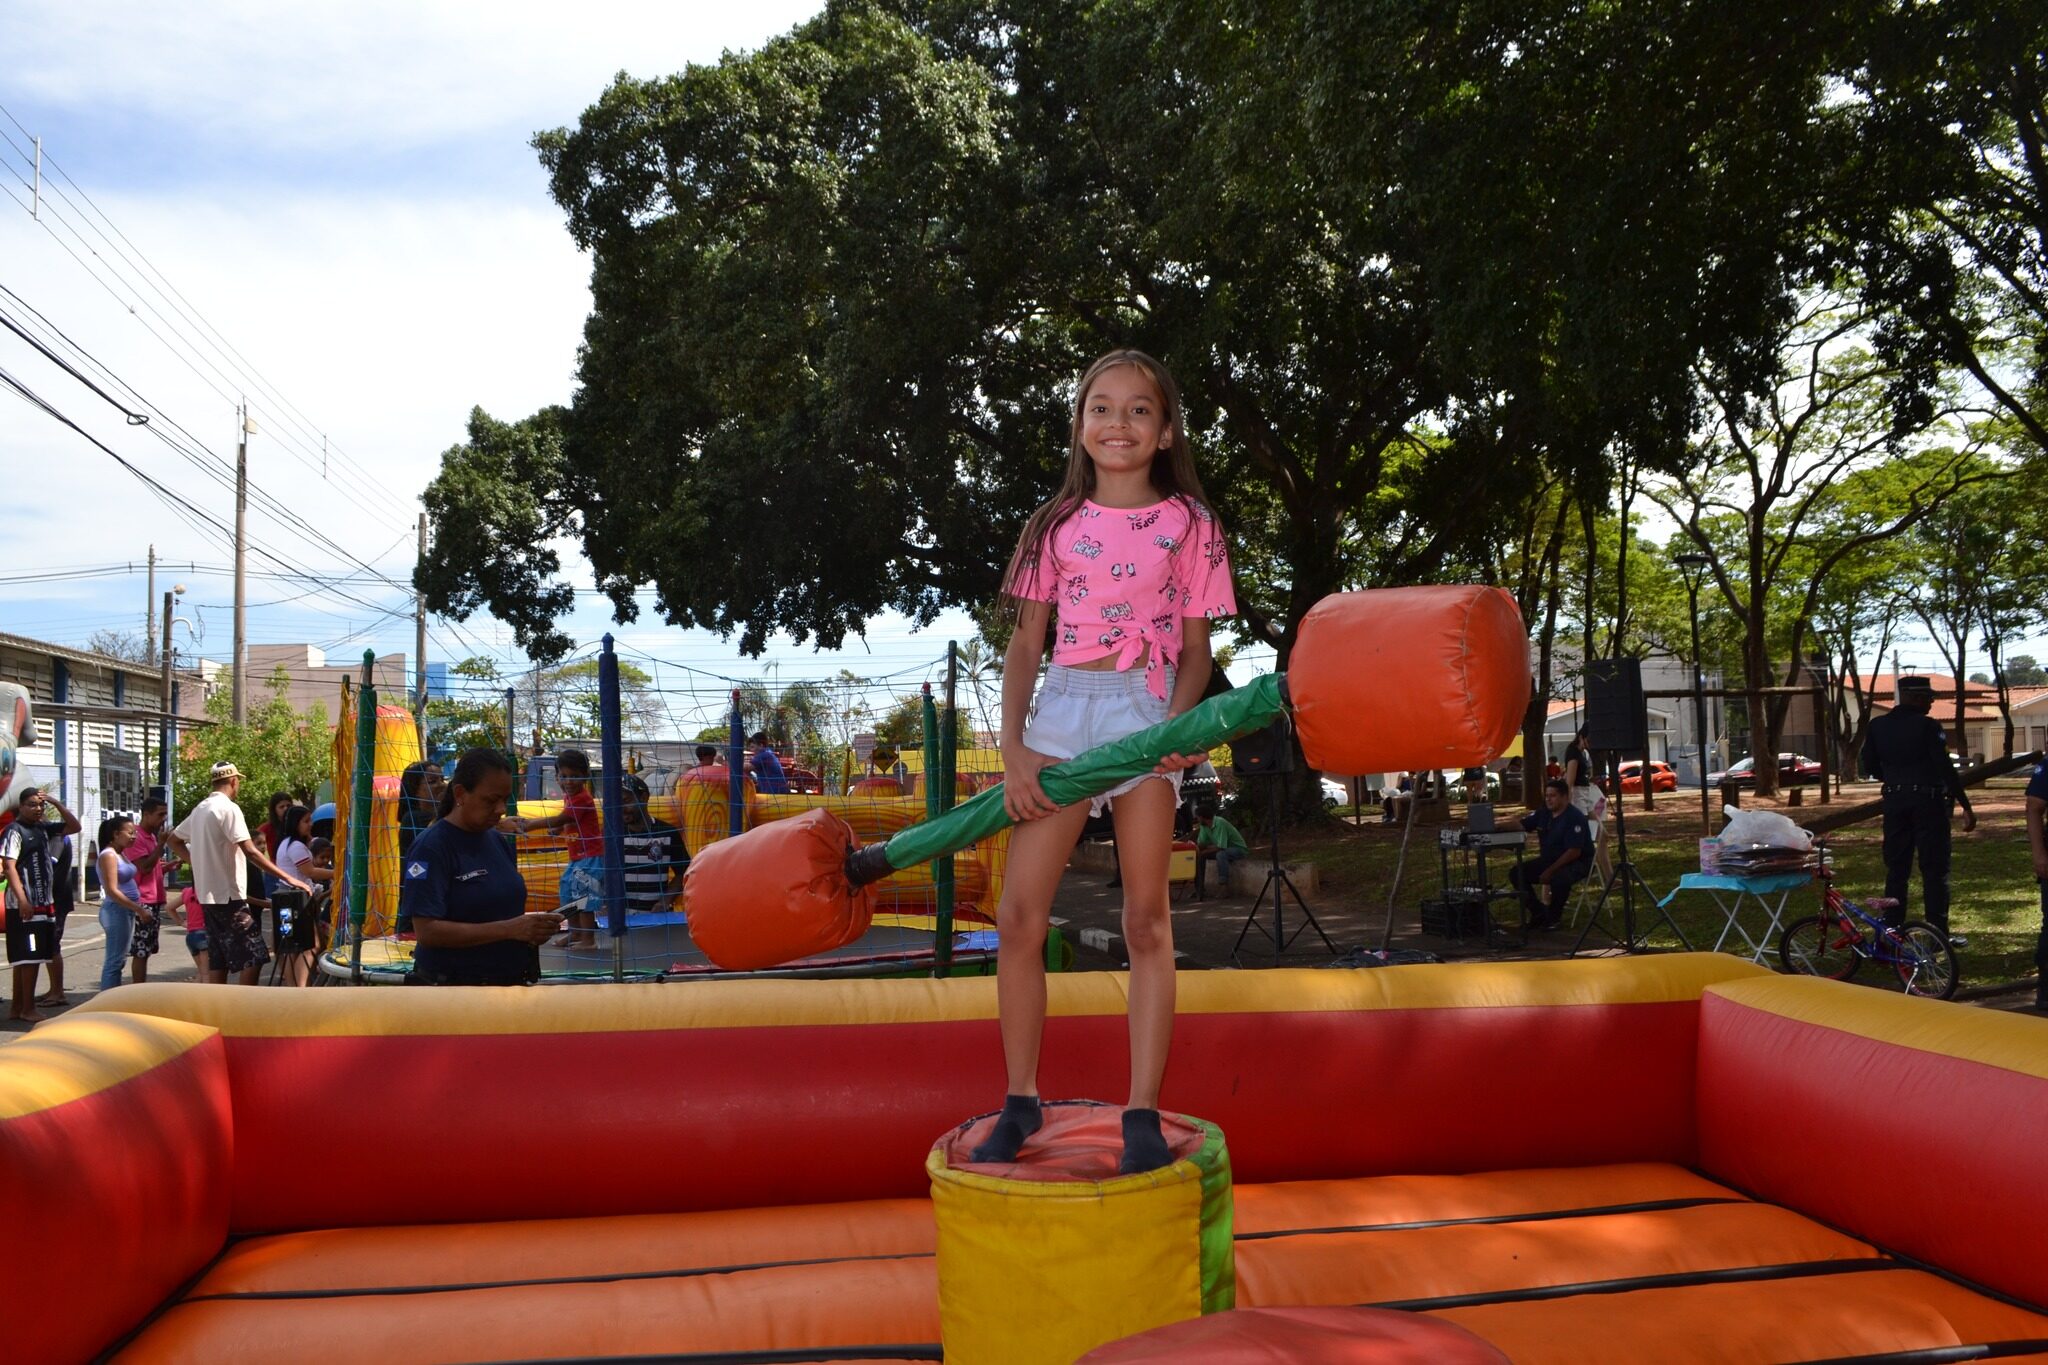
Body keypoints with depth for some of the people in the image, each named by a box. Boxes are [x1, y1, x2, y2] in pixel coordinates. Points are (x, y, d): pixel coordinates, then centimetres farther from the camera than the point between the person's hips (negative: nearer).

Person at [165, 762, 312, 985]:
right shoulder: (228, 808, -14)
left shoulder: (199, 810, 13)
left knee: (218, 959, 11)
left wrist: (199, 862, 17)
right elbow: (250, 851, -23)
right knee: (252, 956, -8)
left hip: (209, 895, 9)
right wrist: (288, 877, -24)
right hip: (228, 895, -9)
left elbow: (174, 840, 26)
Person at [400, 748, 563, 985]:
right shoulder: (431, 847, -12)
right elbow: (427, 931, -20)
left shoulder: (499, 841, 10)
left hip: (510, 983, 7)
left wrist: (532, 929, -3)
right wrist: (509, 929, -25)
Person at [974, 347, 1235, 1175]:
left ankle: (1143, 1115, 7)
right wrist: (1013, 747, -4)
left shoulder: (1188, 524, 6)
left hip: (1148, 711, -2)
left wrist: (1179, 721, -15)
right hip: (1063, 708, 2)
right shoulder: (1056, 525, 11)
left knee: (1147, 919, 0)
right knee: (1018, 916, -3)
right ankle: (1021, 1103, 11)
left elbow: (1196, 648, 4)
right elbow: (1026, 643, 8)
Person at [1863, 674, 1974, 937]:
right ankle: (1938, 933, 1)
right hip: (1928, 802, -5)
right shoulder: (1928, 726, -12)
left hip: (1895, 803, 5)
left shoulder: (1877, 726, 5)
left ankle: (1891, 931, 12)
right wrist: (1966, 806, -14)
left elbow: (1869, 765, 11)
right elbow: (1945, 768, -16)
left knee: (1896, 867, 11)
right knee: (1934, 869, 1)